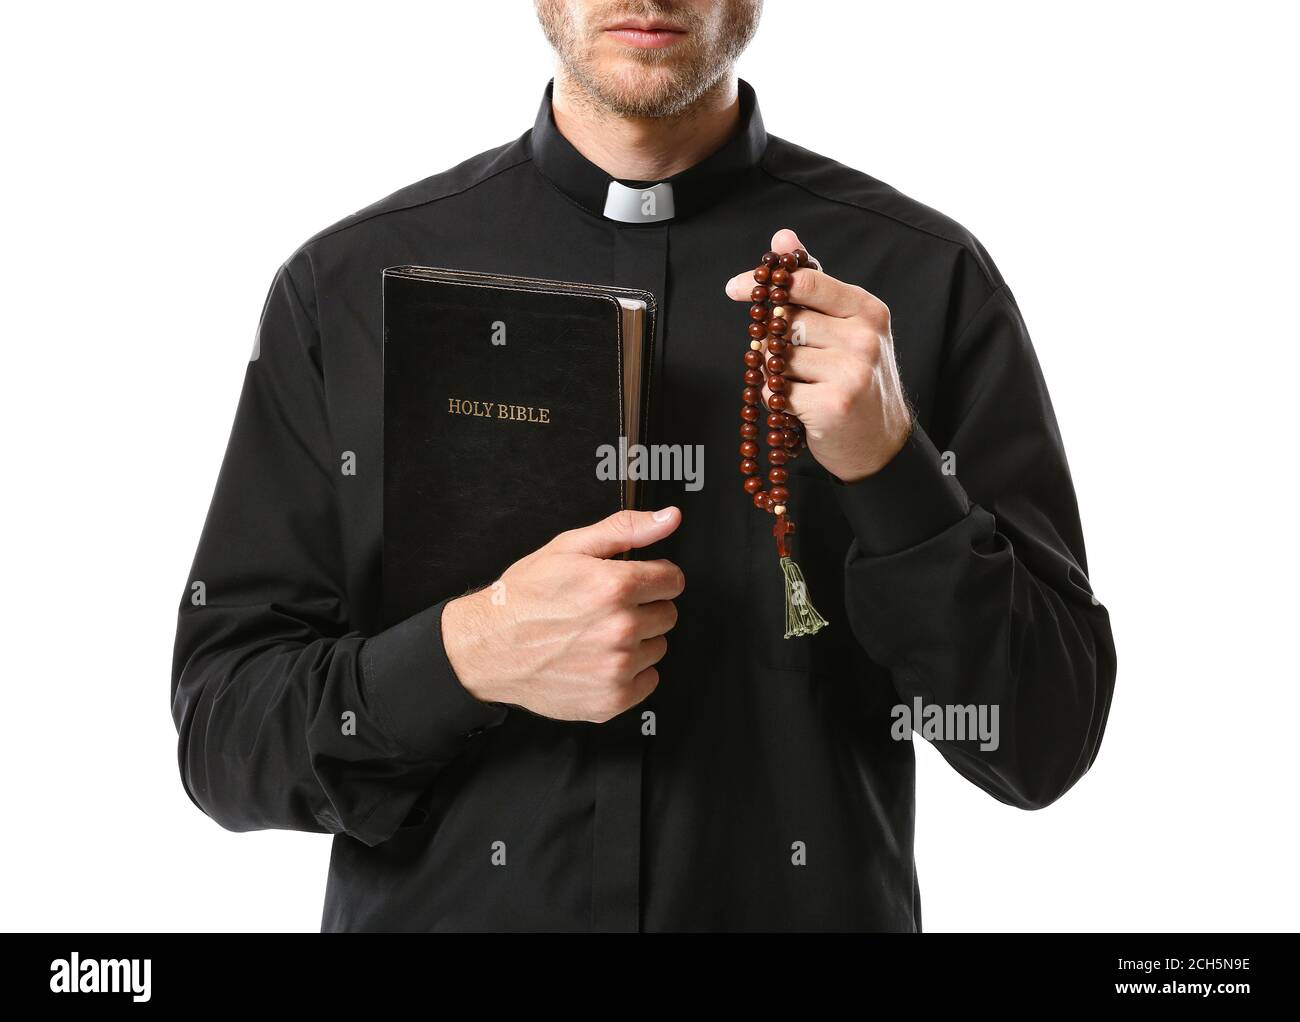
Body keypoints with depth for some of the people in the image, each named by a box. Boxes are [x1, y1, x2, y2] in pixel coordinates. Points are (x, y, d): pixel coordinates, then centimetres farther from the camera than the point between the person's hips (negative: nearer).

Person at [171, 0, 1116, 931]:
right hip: (440, 904, 1)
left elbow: (1042, 743, -10)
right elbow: (220, 736, -5)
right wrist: (468, 656, -22)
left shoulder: (931, 280, -9)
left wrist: (891, 465, -23)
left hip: (811, 907, 0)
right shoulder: (345, 287, -6)